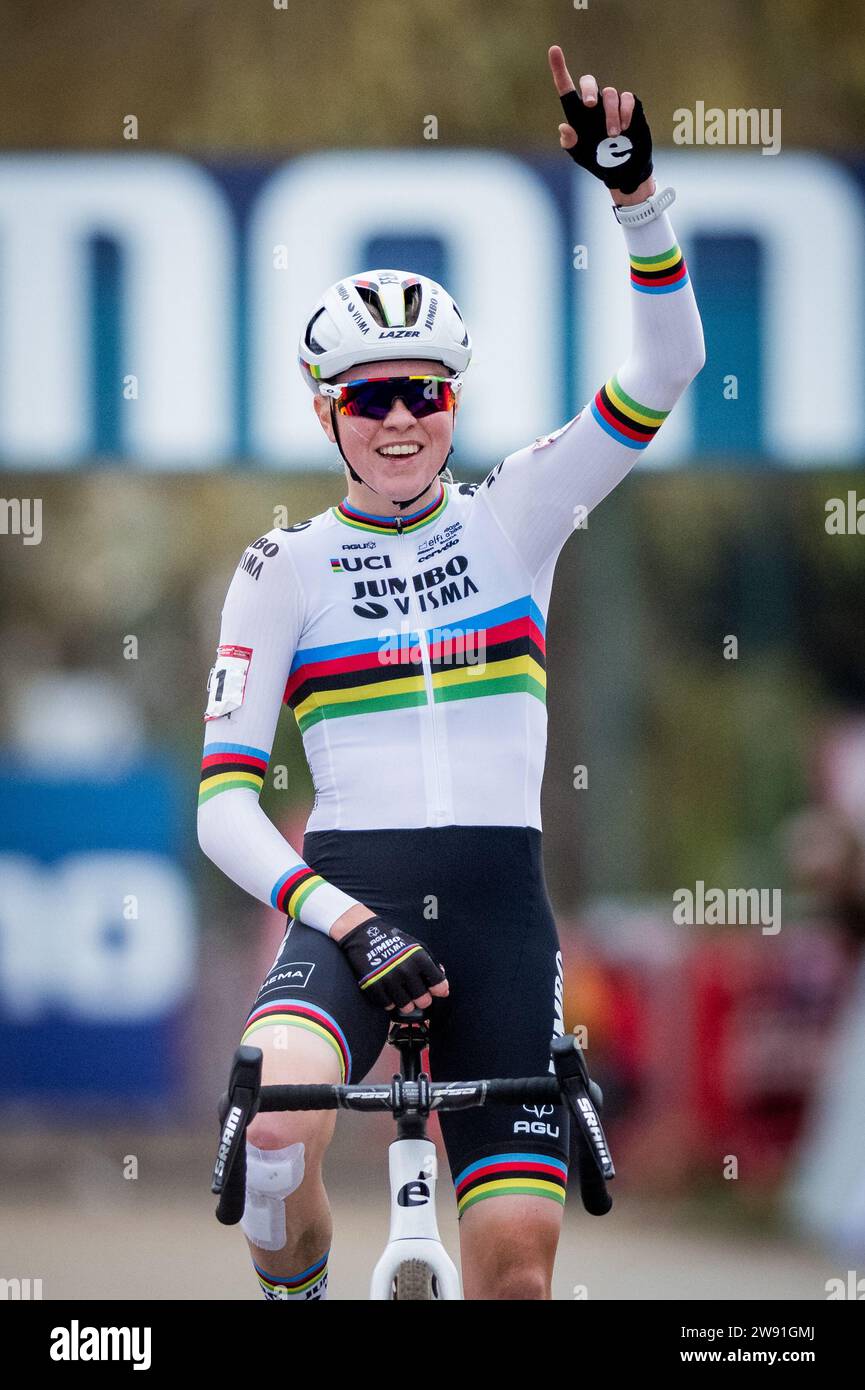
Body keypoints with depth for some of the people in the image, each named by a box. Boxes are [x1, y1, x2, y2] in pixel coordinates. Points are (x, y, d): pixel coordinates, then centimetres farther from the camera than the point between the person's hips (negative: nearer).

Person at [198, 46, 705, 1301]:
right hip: (346, 904, -2)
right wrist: (345, 922, -17)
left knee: (516, 1269, -6)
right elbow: (224, 808, -2)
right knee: (275, 1128, -34)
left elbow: (666, 371, -3)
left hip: (497, 909, 2)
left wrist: (636, 195, -17)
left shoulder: (513, 517, 9)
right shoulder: (285, 571, 4)